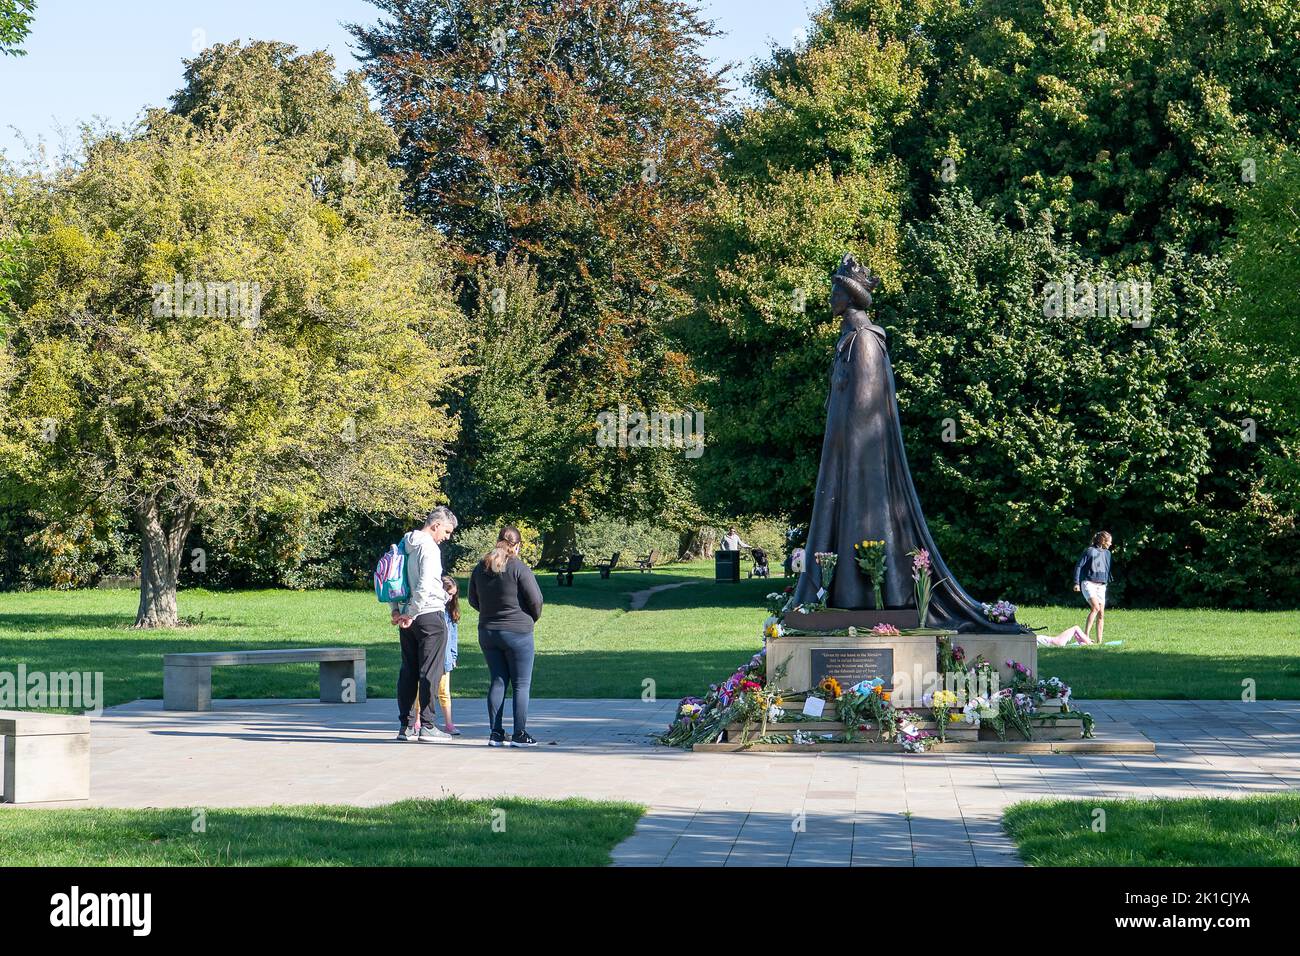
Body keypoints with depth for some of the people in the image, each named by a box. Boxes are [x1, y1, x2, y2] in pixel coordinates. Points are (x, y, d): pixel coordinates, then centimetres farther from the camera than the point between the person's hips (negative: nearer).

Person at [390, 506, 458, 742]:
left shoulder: (406, 544, 13)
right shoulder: (429, 548, -15)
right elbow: (425, 586, -23)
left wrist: (396, 610, 12)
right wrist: (411, 614, -15)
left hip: (408, 617, 8)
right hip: (430, 616, -8)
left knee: (408, 671, 10)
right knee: (430, 672, -3)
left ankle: (406, 726, 12)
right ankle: (427, 727, -3)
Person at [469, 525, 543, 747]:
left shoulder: (480, 568, 5)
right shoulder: (519, 568, -13)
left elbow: (473, 600, 14)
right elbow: (535, 599, -12)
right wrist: (532, 618, 7)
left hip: (487, 632, 5)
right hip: (517, 633, -5)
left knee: (497, 681, 11)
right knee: (521, 684, 2)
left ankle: (495, 733, 8)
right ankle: (519, 735, 1)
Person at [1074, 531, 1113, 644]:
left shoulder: (1107, 553, 15)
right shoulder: (1089, 551, -5)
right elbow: (1079, 566, -5)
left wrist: (1108, 581, 30)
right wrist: (1077, 582, -10)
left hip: (1101, 586, 7)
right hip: (1089, 583, -7)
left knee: (1101, 613, 3)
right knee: (1095, 607, -26)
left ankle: (1100, 640, 8)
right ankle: (1086, 635, -25)